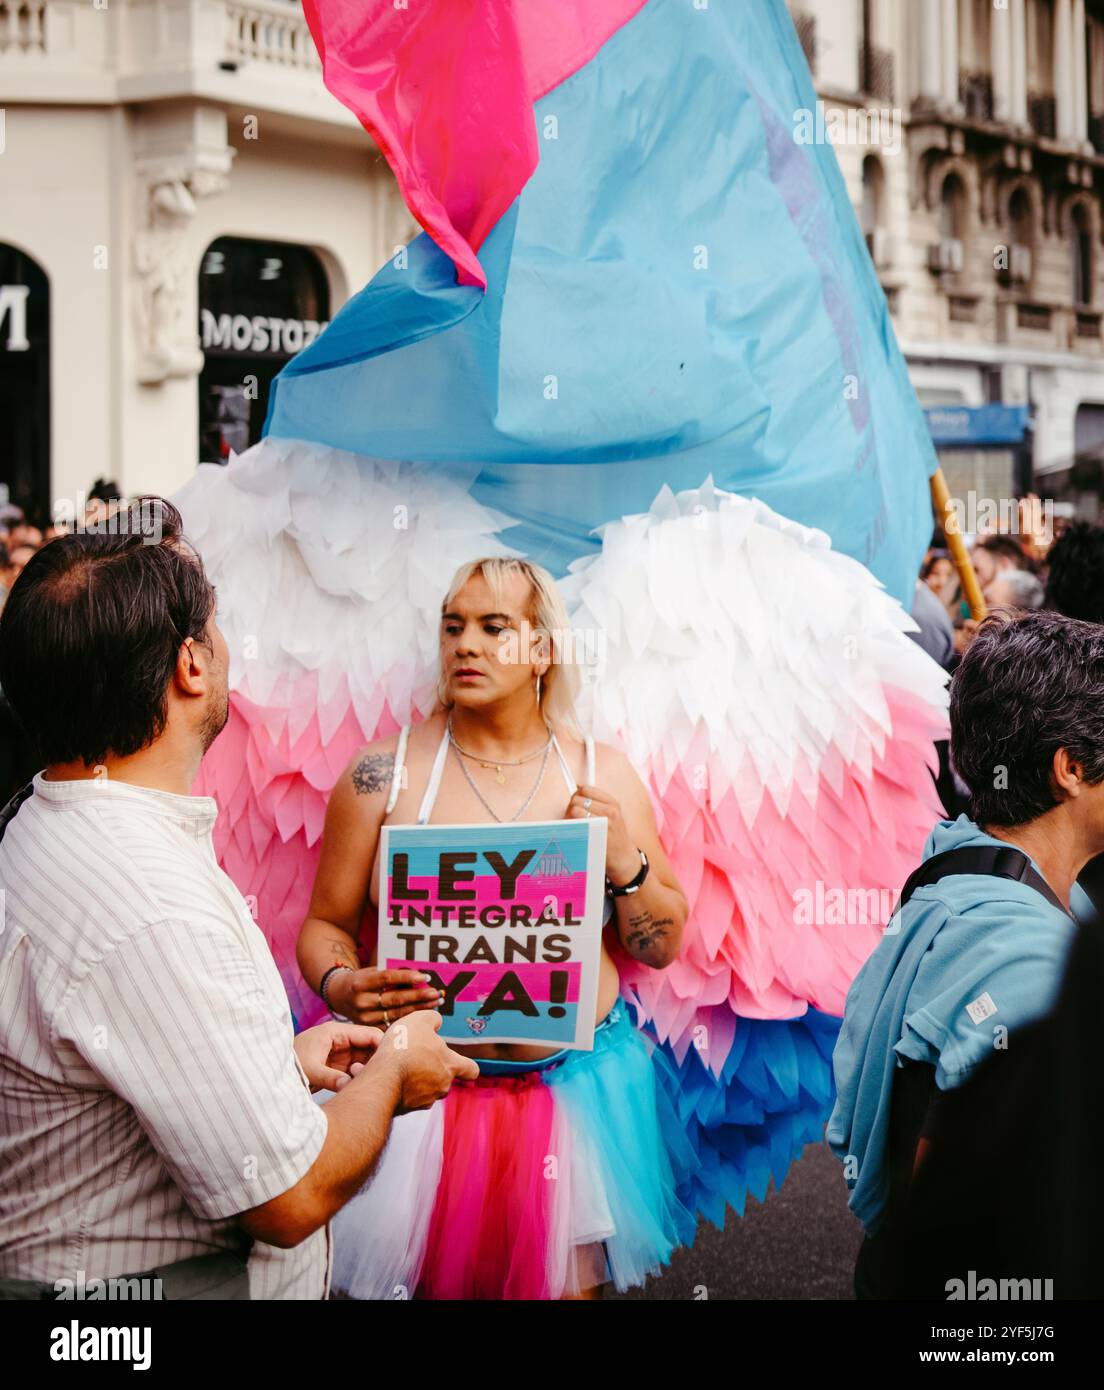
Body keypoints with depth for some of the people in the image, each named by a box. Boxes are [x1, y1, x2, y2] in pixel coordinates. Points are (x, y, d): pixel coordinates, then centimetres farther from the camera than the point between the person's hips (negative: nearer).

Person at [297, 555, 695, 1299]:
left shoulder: (603, 775, 3)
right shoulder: (386, 772, -2)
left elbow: (661, 947, 6)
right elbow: (325, 924, 1)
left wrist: (625, 862, -12)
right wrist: (342, 985, -20)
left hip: (576, 1086, 2)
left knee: (568, 1280, 12)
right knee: (425, 1278, 8)